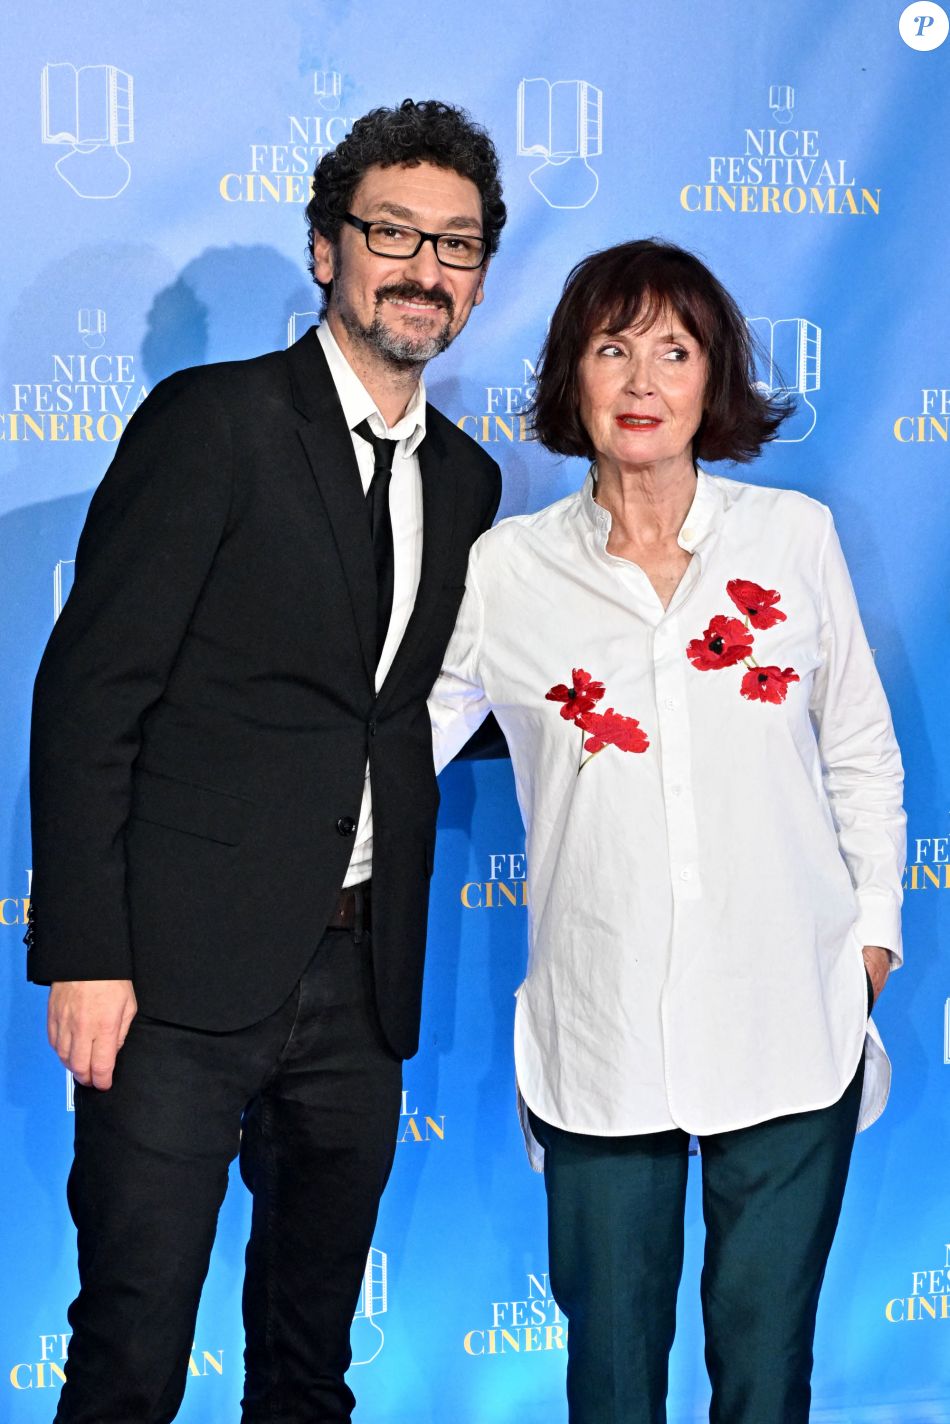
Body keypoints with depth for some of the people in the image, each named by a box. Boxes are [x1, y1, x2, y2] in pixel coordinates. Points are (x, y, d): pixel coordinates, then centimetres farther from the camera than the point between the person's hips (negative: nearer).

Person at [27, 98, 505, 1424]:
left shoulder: (466, 479, 14)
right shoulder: (213, 420, -4)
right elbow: (89, 692, -9)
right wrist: (84, 955, -15)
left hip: (360, 984, 6)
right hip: (186, 969, -6)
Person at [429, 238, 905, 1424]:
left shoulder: (796, 537, 3)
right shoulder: (507, 569, 0)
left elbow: (862, 754, 11)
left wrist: (873, 926, 7)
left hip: (791, 1022, 1)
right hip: (601, 1040, 0)